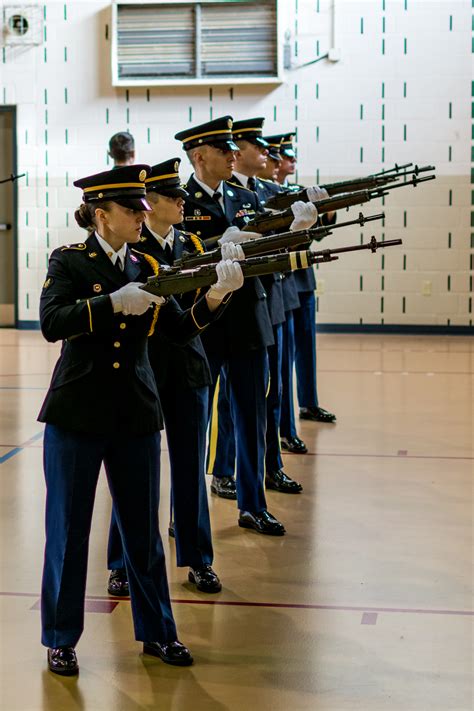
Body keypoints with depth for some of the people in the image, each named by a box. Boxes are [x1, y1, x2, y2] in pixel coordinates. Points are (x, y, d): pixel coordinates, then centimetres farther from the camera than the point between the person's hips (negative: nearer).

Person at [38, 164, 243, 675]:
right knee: (68, 530, 5)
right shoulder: (69, 261, -4)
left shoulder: (145, 268, 8)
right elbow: (51, 323, -19)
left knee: (143, 528, 11)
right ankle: (61, 639, 19)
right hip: (76, 414, -4)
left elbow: (181, 331, 1)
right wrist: (114, 302, -28)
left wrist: (213, 295, -15)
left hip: (136, 417, 4)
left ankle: (157, 632, 24)